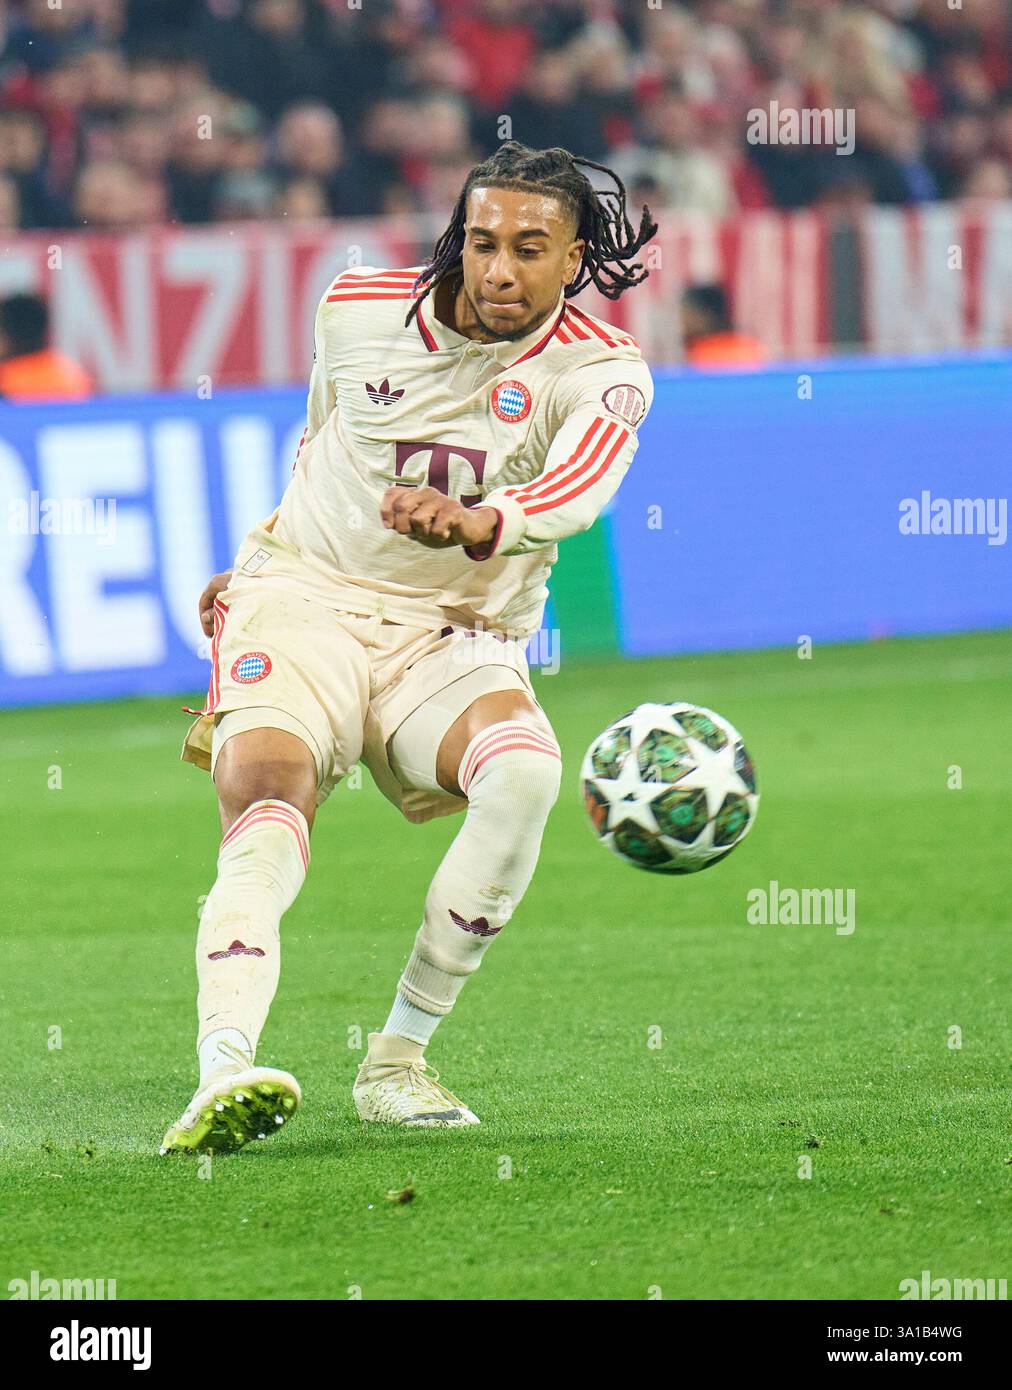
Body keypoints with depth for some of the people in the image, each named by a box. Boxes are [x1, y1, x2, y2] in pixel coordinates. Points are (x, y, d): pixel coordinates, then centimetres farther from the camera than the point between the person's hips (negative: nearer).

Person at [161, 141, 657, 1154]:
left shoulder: (601, 372, -7)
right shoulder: (357, 310, 2)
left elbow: (577, 489, -30)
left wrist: (479, 522, -50)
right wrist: (265, 554, 30)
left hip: (458, 643, 0)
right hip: (307, 601, 0)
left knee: (526, 770, -32)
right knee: (266, 794, -29)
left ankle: (397, 1060, -18)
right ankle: (224, 1072, -50)